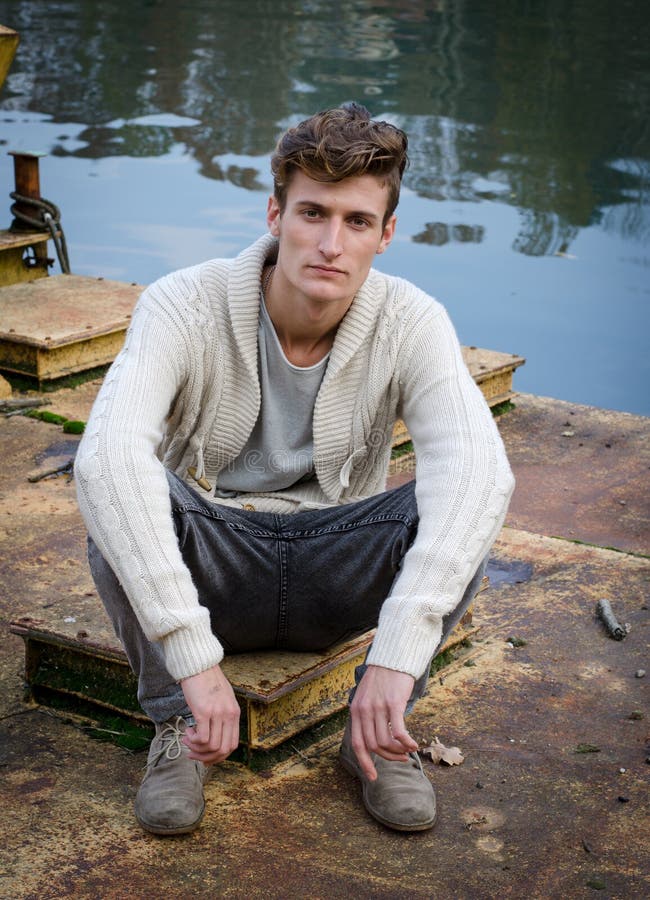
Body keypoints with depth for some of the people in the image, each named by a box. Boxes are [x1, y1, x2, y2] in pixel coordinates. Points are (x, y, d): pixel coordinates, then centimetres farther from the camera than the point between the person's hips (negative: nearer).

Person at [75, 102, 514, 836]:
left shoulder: (409, 323, -18)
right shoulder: (186, 306, -23)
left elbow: (477, 467, -35)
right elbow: (106, 454, -40)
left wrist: (397, 654, -48)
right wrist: (194, 658, -48)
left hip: (332, 576, 1)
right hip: (209, 568, -1)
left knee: (461, 504, -28)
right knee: (120, 493, -34)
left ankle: (375, 731, -7)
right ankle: (174, 724, -10)